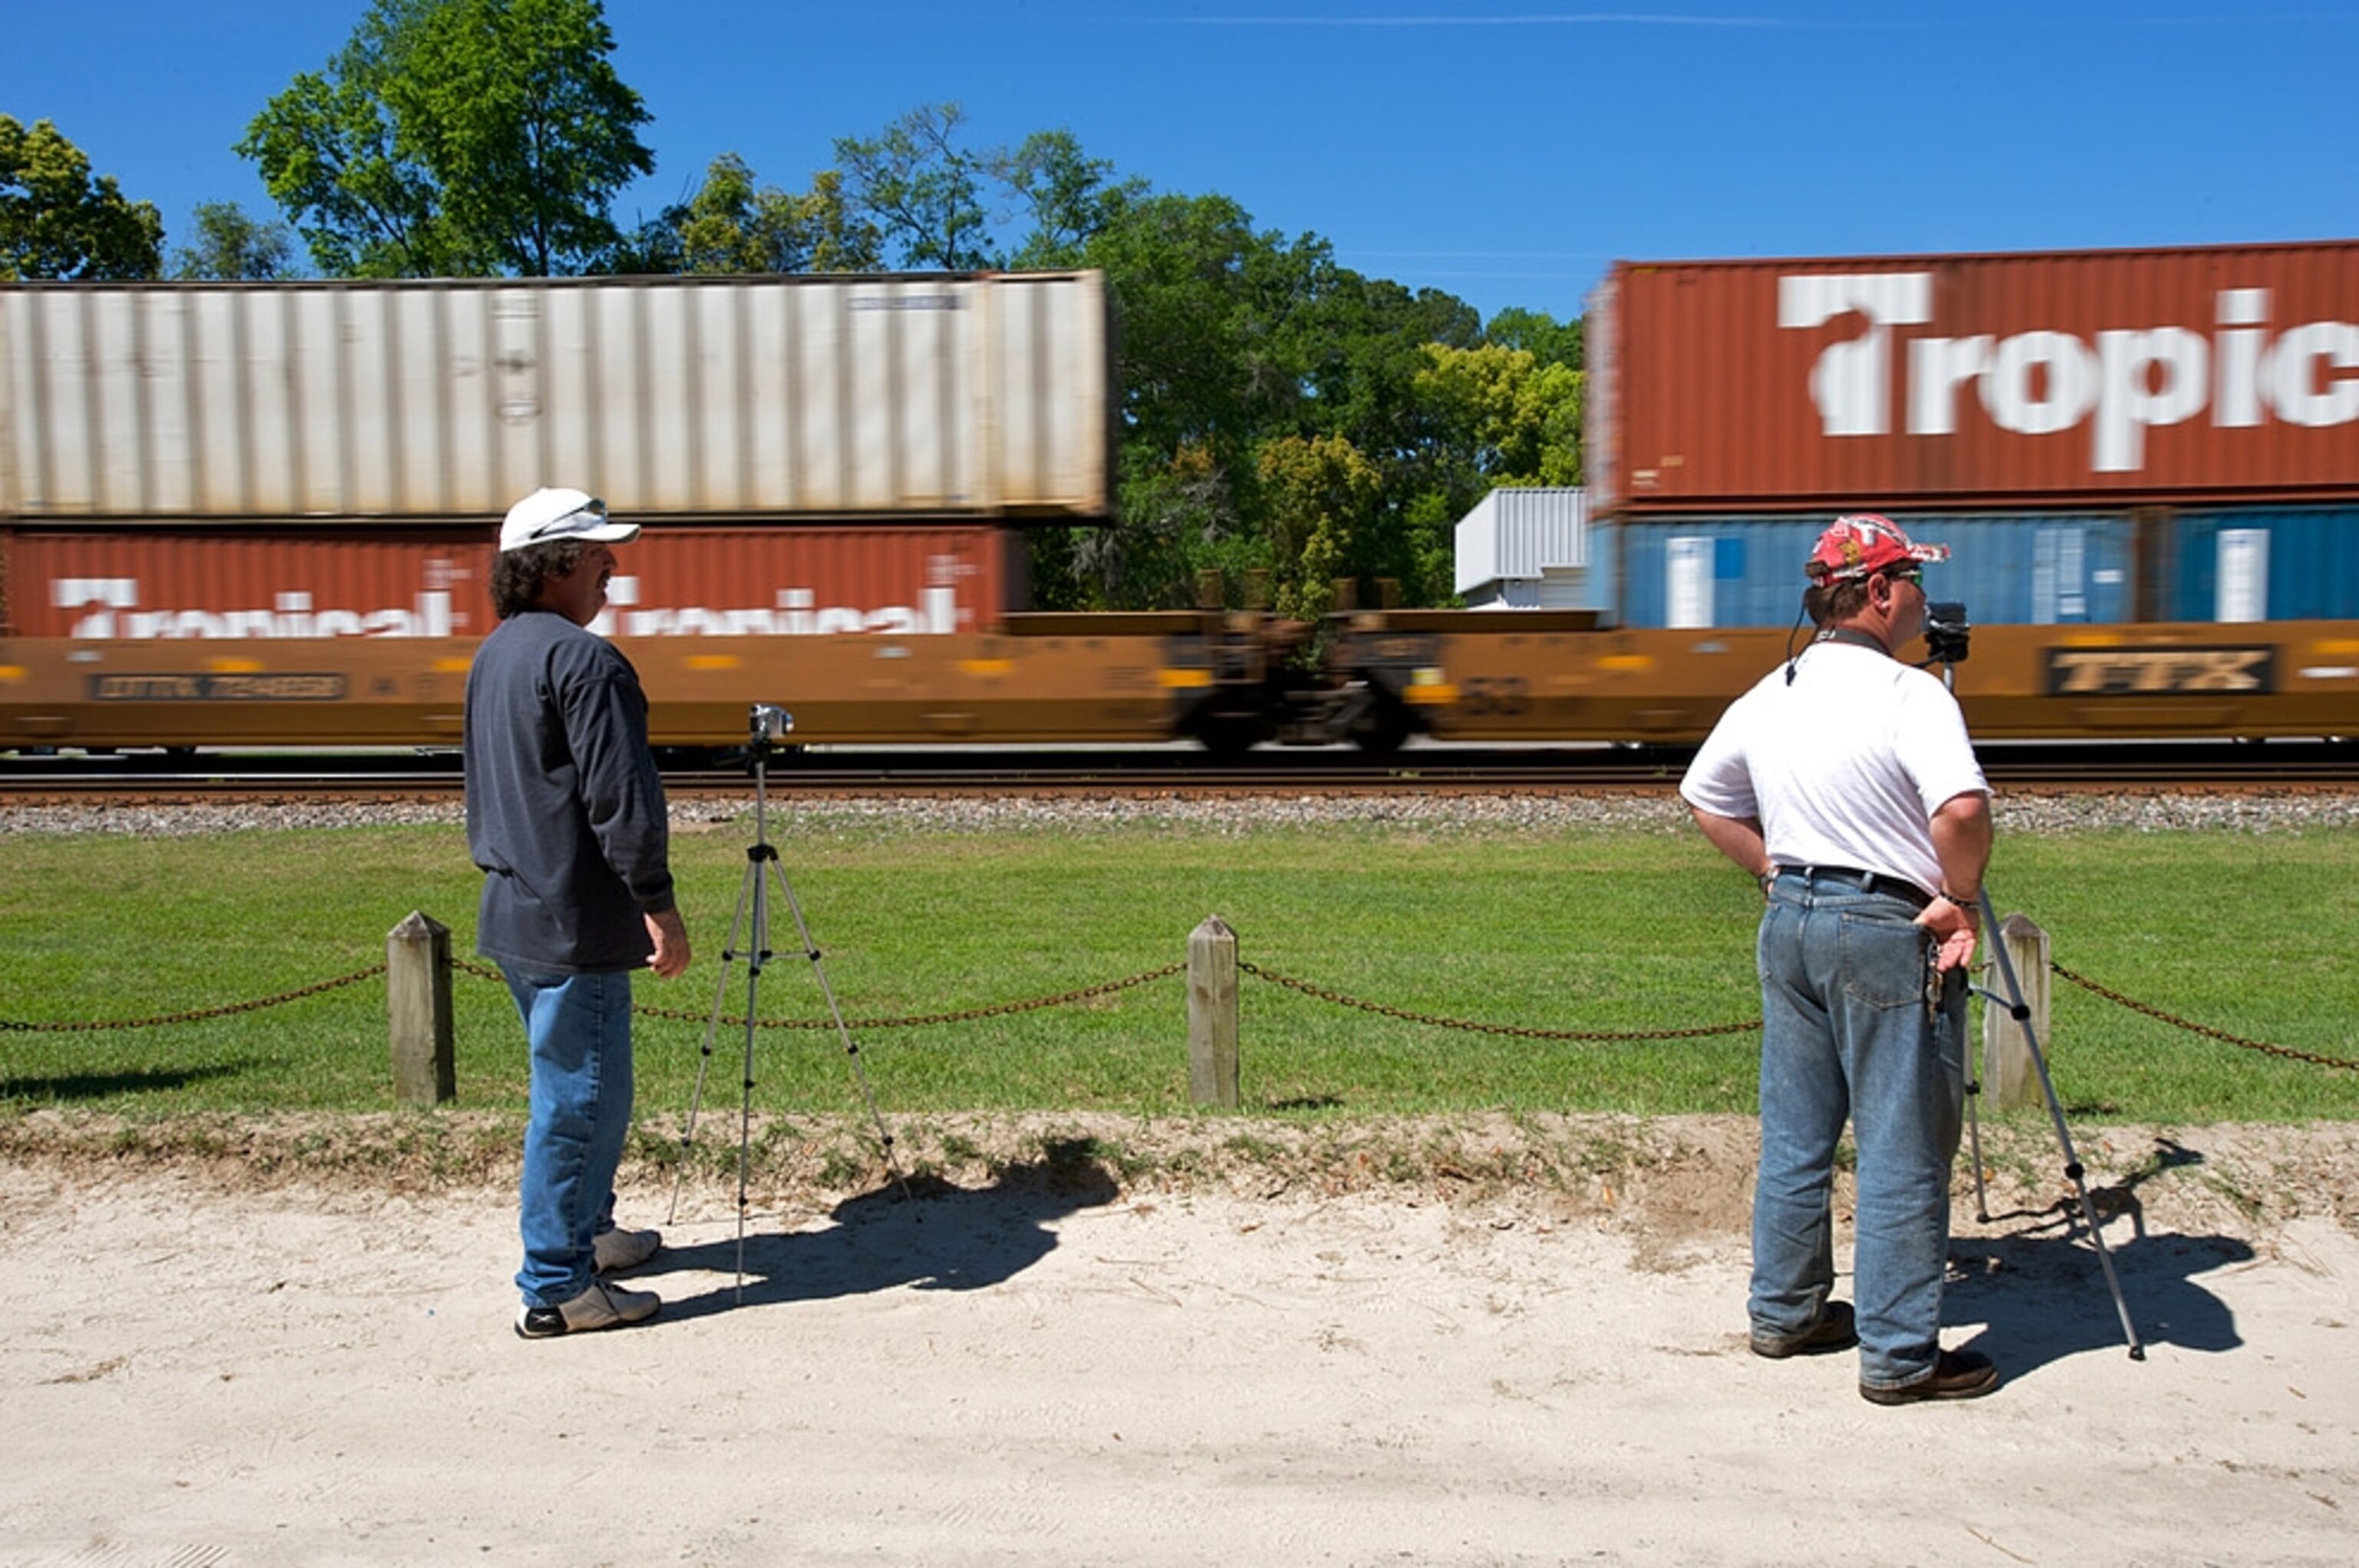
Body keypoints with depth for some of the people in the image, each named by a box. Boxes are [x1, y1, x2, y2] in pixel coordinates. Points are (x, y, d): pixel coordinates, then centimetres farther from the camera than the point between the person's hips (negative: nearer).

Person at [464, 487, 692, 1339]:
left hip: (515, 914, 10)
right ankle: (557, 1287, 5)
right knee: (581, 1095, -2)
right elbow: (621, 795, -21)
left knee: (570, 1083, 22)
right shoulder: (582, 660, -17)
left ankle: (587, 1231, 35)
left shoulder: (493, 656, 14)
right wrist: (658, 904, -17)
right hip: (575, 924, -10)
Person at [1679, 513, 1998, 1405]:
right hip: (1886, 930, -7)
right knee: (1902, 1149, 2)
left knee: (1793, 1135, 16)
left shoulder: (1767, 696, 7)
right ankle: (1900, 1355, 11)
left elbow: (1703, 797, 18)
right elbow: (1962, 808, -29)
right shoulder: (1911, 695, -15)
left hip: (1790, 921, 7)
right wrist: (1960, 899, -13)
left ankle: (1784, 1314, 28)